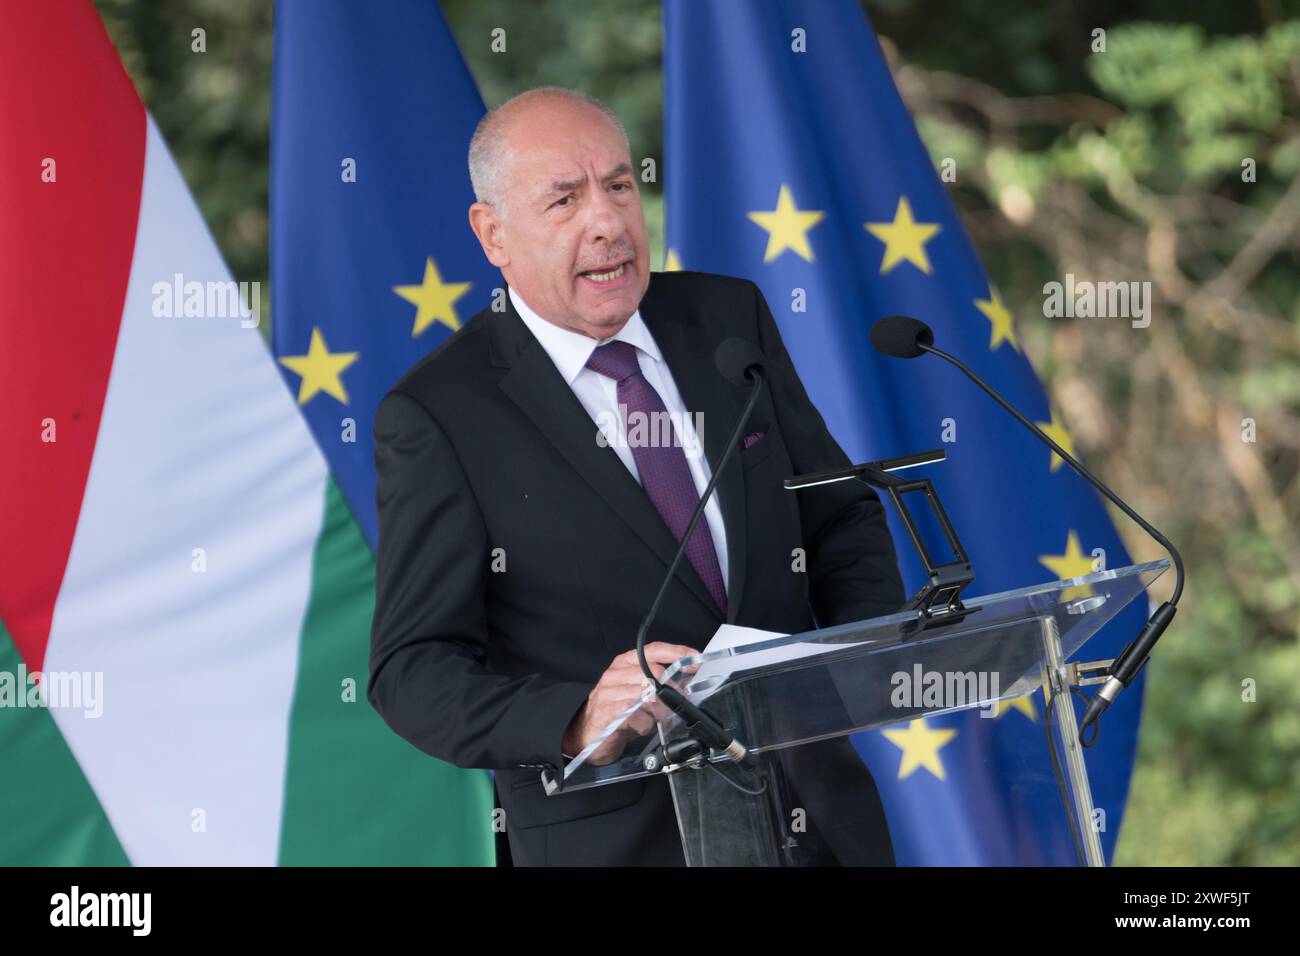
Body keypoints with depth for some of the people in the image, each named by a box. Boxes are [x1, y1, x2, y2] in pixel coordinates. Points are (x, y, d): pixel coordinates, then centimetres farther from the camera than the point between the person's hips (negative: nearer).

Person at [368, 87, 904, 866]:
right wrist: (578, 723, -32)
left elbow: (839, 515, 8)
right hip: (618, 835, -4)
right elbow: (414, 671, -14)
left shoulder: (729, 319, 2)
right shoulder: (437, 416, -11)